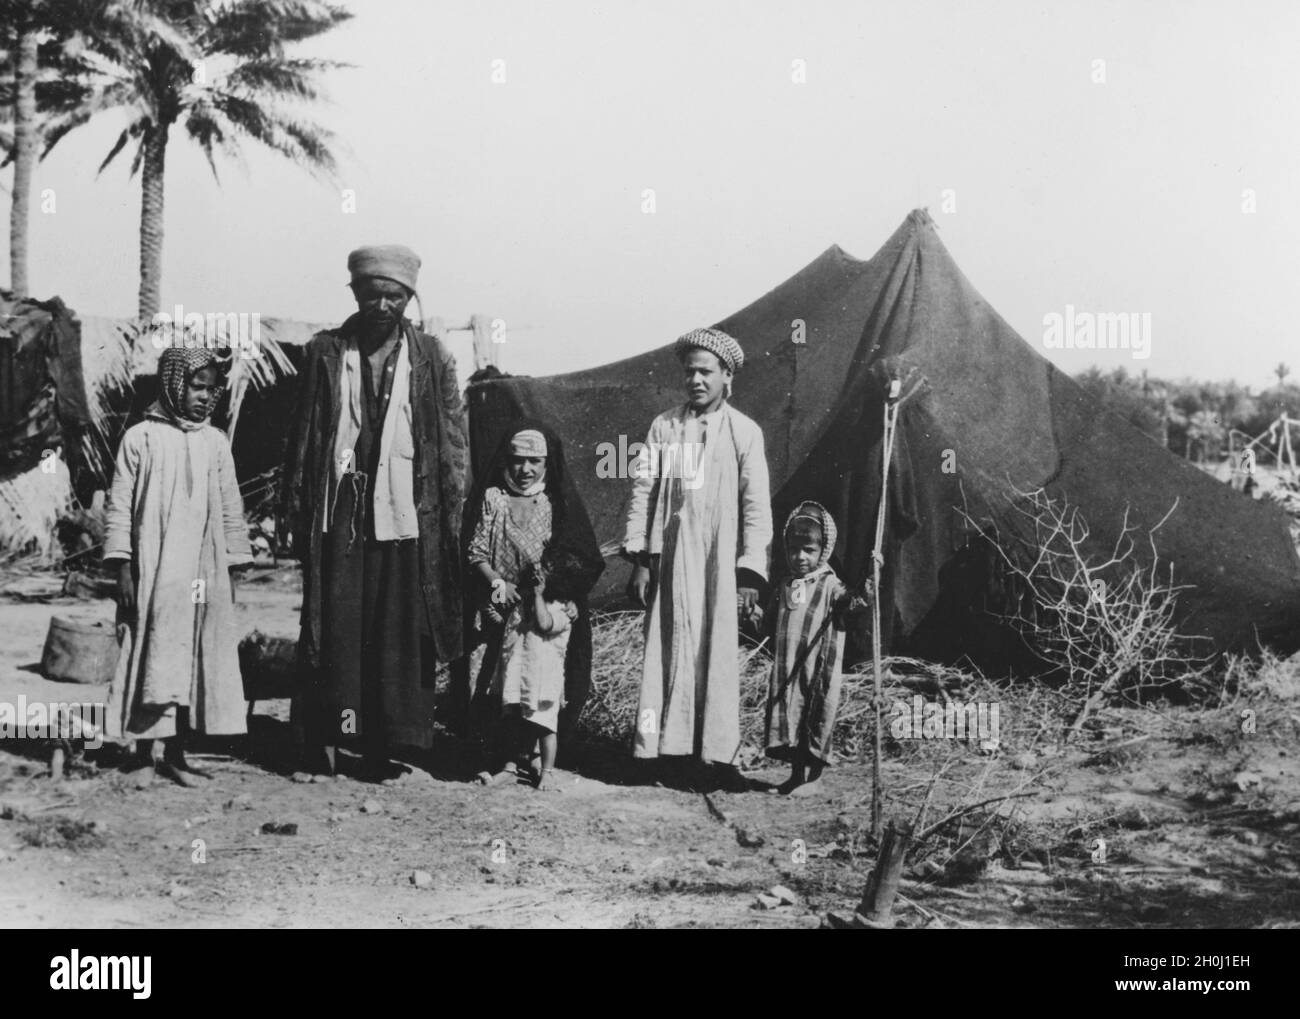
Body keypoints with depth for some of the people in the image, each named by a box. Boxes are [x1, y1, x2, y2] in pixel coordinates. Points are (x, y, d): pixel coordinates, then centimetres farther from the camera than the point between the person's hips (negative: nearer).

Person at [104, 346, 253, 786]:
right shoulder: (140, 438, -1)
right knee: (154, 660, -3)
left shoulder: (215, 443, 9)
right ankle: (151, 753, 4)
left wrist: (232, 571, 9)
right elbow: (120, 506, -1)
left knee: (195, 661, 2)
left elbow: (231, 510, 12)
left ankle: (174, 753, 9)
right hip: (154, 573, -3)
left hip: (204, 576, 3)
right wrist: (122, 568, -6)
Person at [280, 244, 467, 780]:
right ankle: (328, 733, 6)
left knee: (399, 631, 0)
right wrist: (297, 509, 4)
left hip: (406, 513, 0)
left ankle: (384, 745, 7)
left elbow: (452, 442, 7)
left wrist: (451, 515, 1)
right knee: (335, 626, -1)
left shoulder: (430, 358, 6)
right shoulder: (325, 352, 7)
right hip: (339, 509, 0)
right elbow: (303, 436, 9)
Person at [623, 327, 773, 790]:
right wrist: (639, 558, 2)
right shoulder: (664, 426, 6)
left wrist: (750, 574, -3)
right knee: (672, 650, 0)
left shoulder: (744, 432, 3)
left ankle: (718, 753, 5)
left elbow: (756, 506, 2)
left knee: (720, 653, -1)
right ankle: (676, 751, 6)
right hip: (671, 556, 1)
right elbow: (643, 490, 7)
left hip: (720, 560, -1)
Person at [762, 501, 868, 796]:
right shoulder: (783, 587, 11)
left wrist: (862, 599, -40)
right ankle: (797, 773, 22)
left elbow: (850, 609, -22)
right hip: (786, 672, 6)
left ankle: (813, 775, 11)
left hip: (817, 671, -6)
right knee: (788, 716, 11)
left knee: (816, 719, 0)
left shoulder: (830, 586, -7)